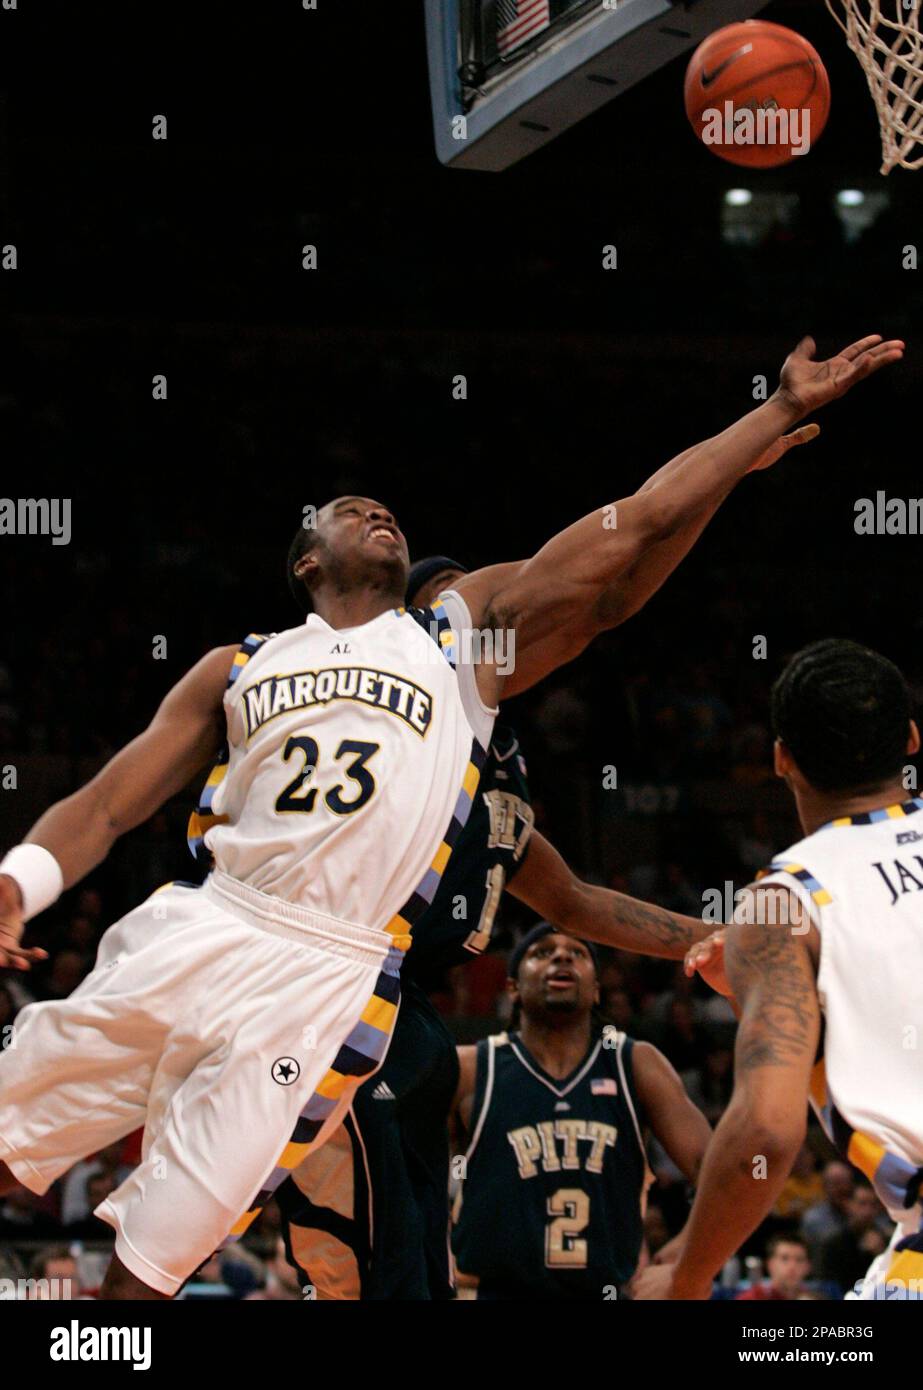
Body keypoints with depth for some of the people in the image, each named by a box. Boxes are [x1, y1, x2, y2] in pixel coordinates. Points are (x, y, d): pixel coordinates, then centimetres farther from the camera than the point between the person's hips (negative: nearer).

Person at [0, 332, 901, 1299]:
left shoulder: (470, 632, 14)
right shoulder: (237, 668, 18)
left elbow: (643, 525, 8)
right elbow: (106, 805, 11)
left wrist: (783, 409, 5)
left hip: (327, 980, -2)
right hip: (192, 931, 2)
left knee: (146, 1271, -5)